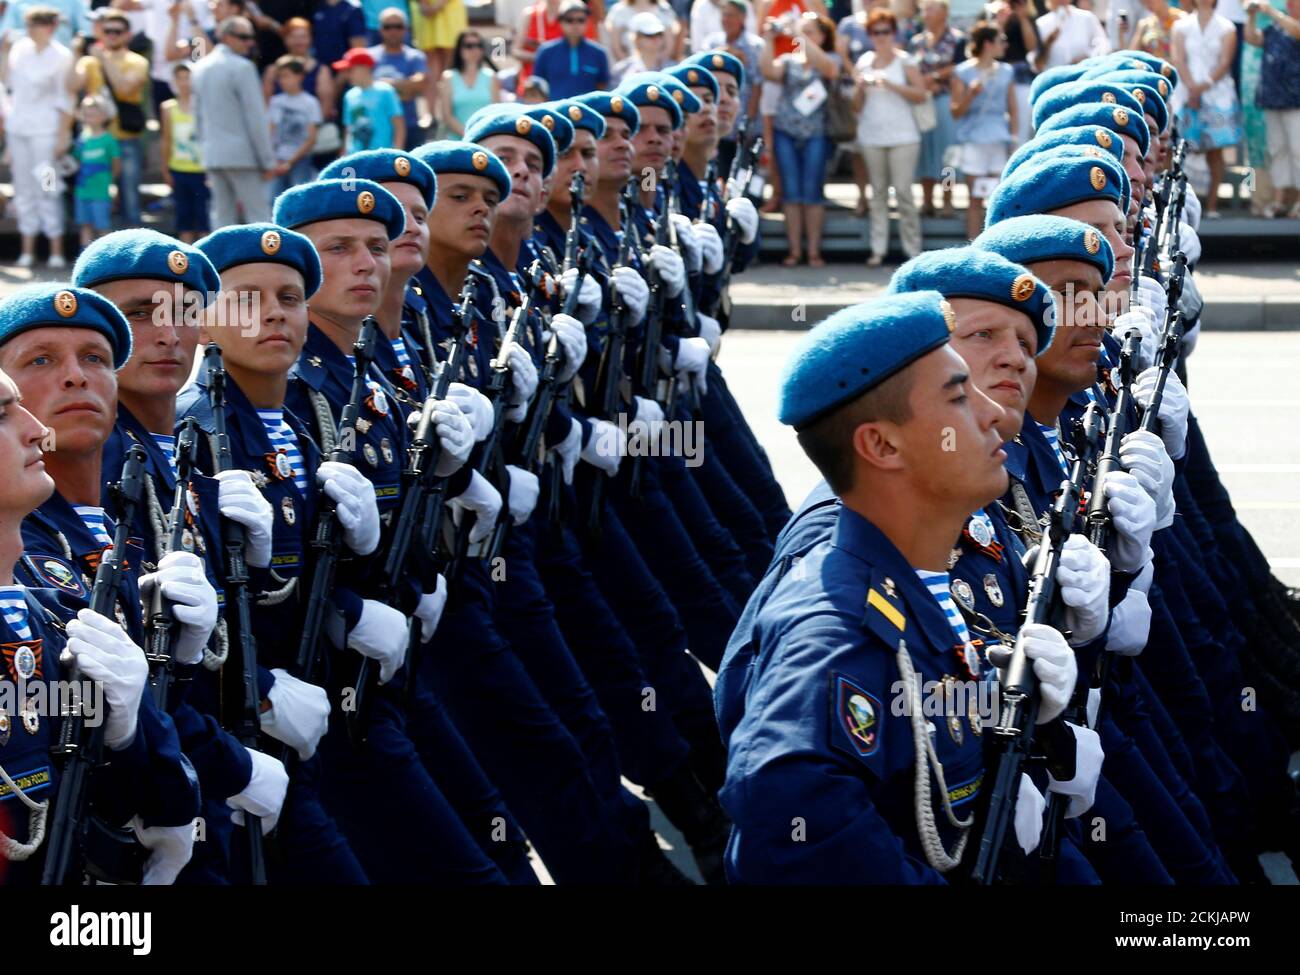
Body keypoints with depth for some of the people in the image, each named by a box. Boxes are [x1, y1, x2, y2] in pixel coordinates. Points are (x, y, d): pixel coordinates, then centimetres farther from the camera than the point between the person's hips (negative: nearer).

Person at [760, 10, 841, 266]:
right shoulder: (789, 60, 11)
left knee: (812, 193, -2)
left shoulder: (831, 59, 5)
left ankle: (814, 252, 4)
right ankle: (794, 251, 6)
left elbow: (828, 67, -19)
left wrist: (801, 36, -22)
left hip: (816, 135, -2)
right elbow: (769, 72, -6)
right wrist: (768, 40, -12)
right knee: (791, 193, 2)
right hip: (786, 133, 2)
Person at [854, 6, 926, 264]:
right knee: (878, 192, 3)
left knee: (903, 191, -8)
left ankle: (913, 250, -4)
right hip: (872, 135, 3)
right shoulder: (863, 63, 12)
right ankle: (878, 249, 4)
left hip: (902, 136, -3)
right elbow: (857, 106, 14)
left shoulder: (904, 61, 3)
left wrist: (891, 85, -16)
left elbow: (920, 93, -8)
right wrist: (860, 87, -6)